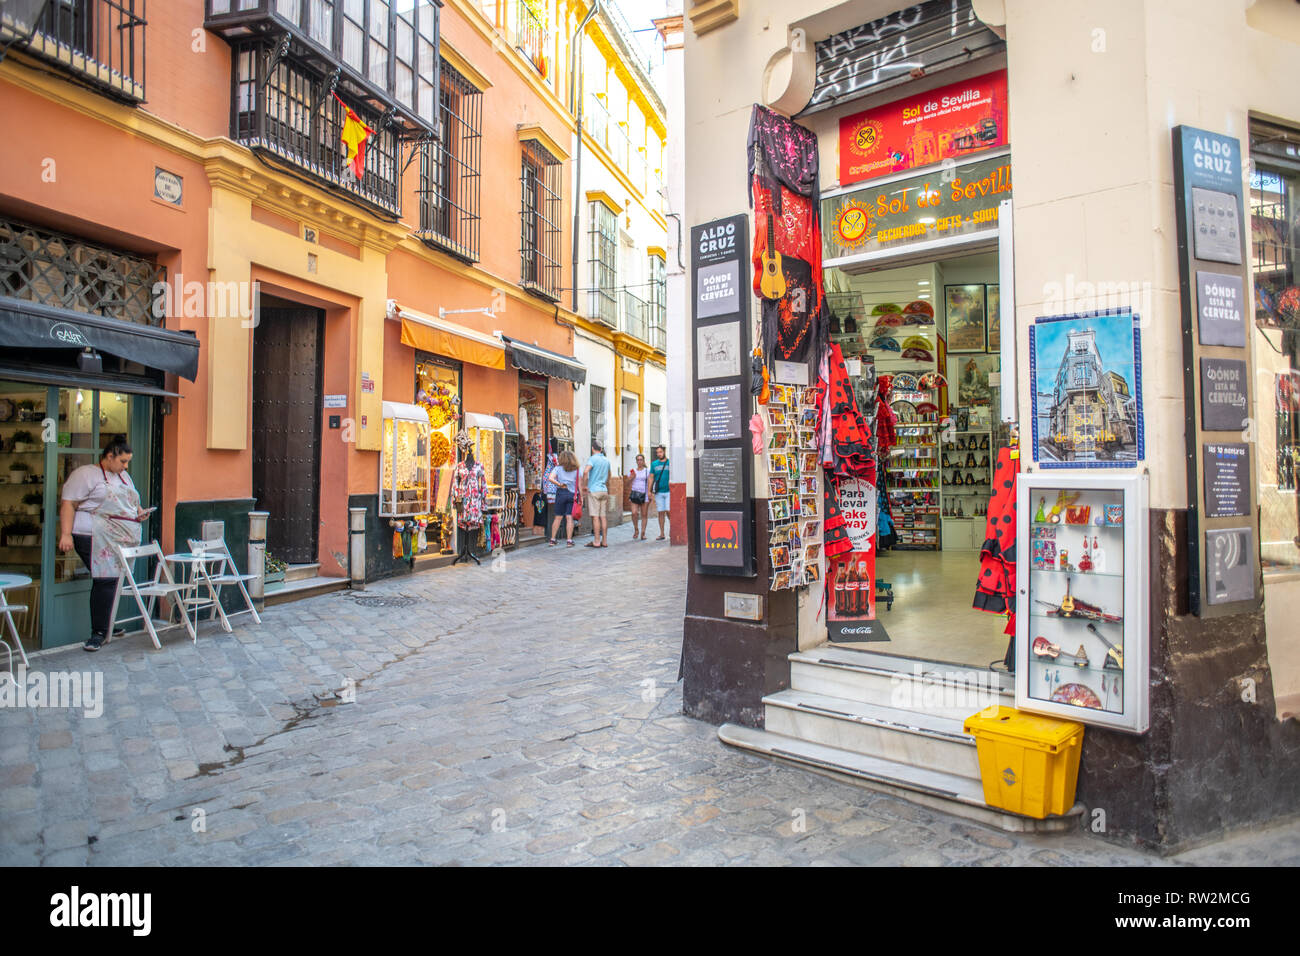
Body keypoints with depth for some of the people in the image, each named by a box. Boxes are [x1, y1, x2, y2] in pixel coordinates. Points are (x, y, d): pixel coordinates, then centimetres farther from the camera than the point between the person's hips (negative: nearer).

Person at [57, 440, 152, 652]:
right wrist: (66, 534, -17)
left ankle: (110, 624, 18)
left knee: (113, 580, 8)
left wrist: (139, 511, 11)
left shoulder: (123, 476, 22)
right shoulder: (86, 474, -2)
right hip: (96, 539, -7)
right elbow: (68, 504, -8)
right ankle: (99, 633, -7)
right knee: (104, 581, -12)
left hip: (123, 538, 7)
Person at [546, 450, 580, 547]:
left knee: (558, 517, 7)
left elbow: (550, 478, -14)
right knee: (569, 517, 1)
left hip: (561, 493, 0)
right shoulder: (576, 470, 5)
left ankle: (552, 539, 10)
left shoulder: (558, 468, 1)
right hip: (573, 494, 1)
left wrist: (560, 484, -5)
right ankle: (569, 540, 0)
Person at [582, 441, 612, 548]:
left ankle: (596, 541, -5)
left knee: (596, 516, -5)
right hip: (604, 490, 6)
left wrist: (585, 485, -13)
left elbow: (585, 471, -25)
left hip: (594, 490, -6)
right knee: (603, 516, 8)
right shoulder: (606, 460, 13)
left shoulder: (592, 459, -8)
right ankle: (604, 541, 9)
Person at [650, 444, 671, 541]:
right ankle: (662, 534, 11)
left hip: (669, 491, -3)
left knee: (669, 511, -11)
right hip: (658, 492, 3)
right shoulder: (654, 464, 10)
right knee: (661, 512, 5)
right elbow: (651, 478, 12)